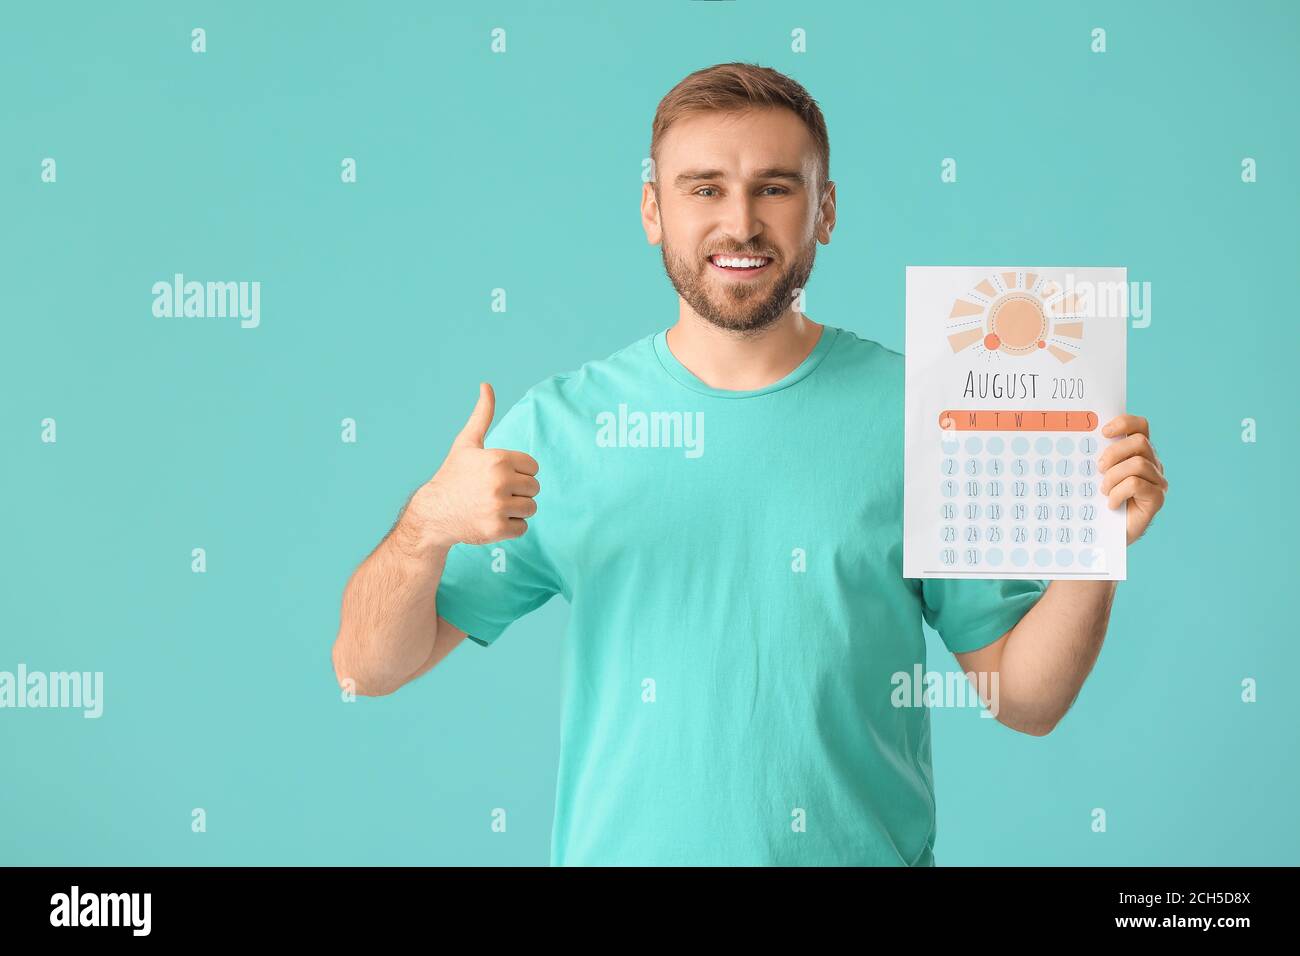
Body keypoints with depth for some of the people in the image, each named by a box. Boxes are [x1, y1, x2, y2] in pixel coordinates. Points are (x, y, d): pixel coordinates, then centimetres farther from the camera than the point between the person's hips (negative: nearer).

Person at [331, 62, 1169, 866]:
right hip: (621, 849, 0)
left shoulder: (920, 413, -6)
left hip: (866, 850, 0)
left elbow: (1024, 699, -3)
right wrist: (426, 529, -25)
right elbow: (369, 666, -7)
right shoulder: (561, 422, -6)